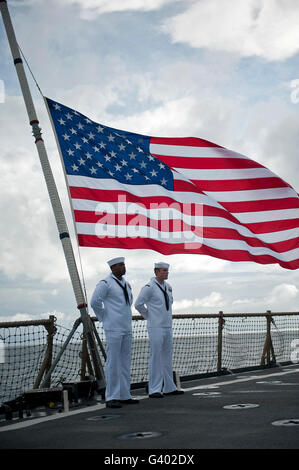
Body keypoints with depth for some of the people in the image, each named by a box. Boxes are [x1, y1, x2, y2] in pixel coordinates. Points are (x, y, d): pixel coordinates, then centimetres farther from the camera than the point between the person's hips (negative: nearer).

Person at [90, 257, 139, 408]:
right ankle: (111, 398, 0)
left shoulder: (125, 283, 14)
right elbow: (95, 302, -16)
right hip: (113, 329, -8)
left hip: (126, 328, 8)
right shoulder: (105, 284, -10)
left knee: (125, 362, 10)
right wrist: (105, 319, -7)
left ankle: (124, 395, 17)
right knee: (112, 363, -5)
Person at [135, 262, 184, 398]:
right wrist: (149, 316, -3)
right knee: (155, 357, -6)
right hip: (155, 327, -8)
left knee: (167, 357, 11)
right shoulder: (149, 287, -13)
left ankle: (169, 388, 19)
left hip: (168, 327, 8)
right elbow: (138, 304, -13)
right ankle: (154, 390, -1)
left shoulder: (168, 287, 12)